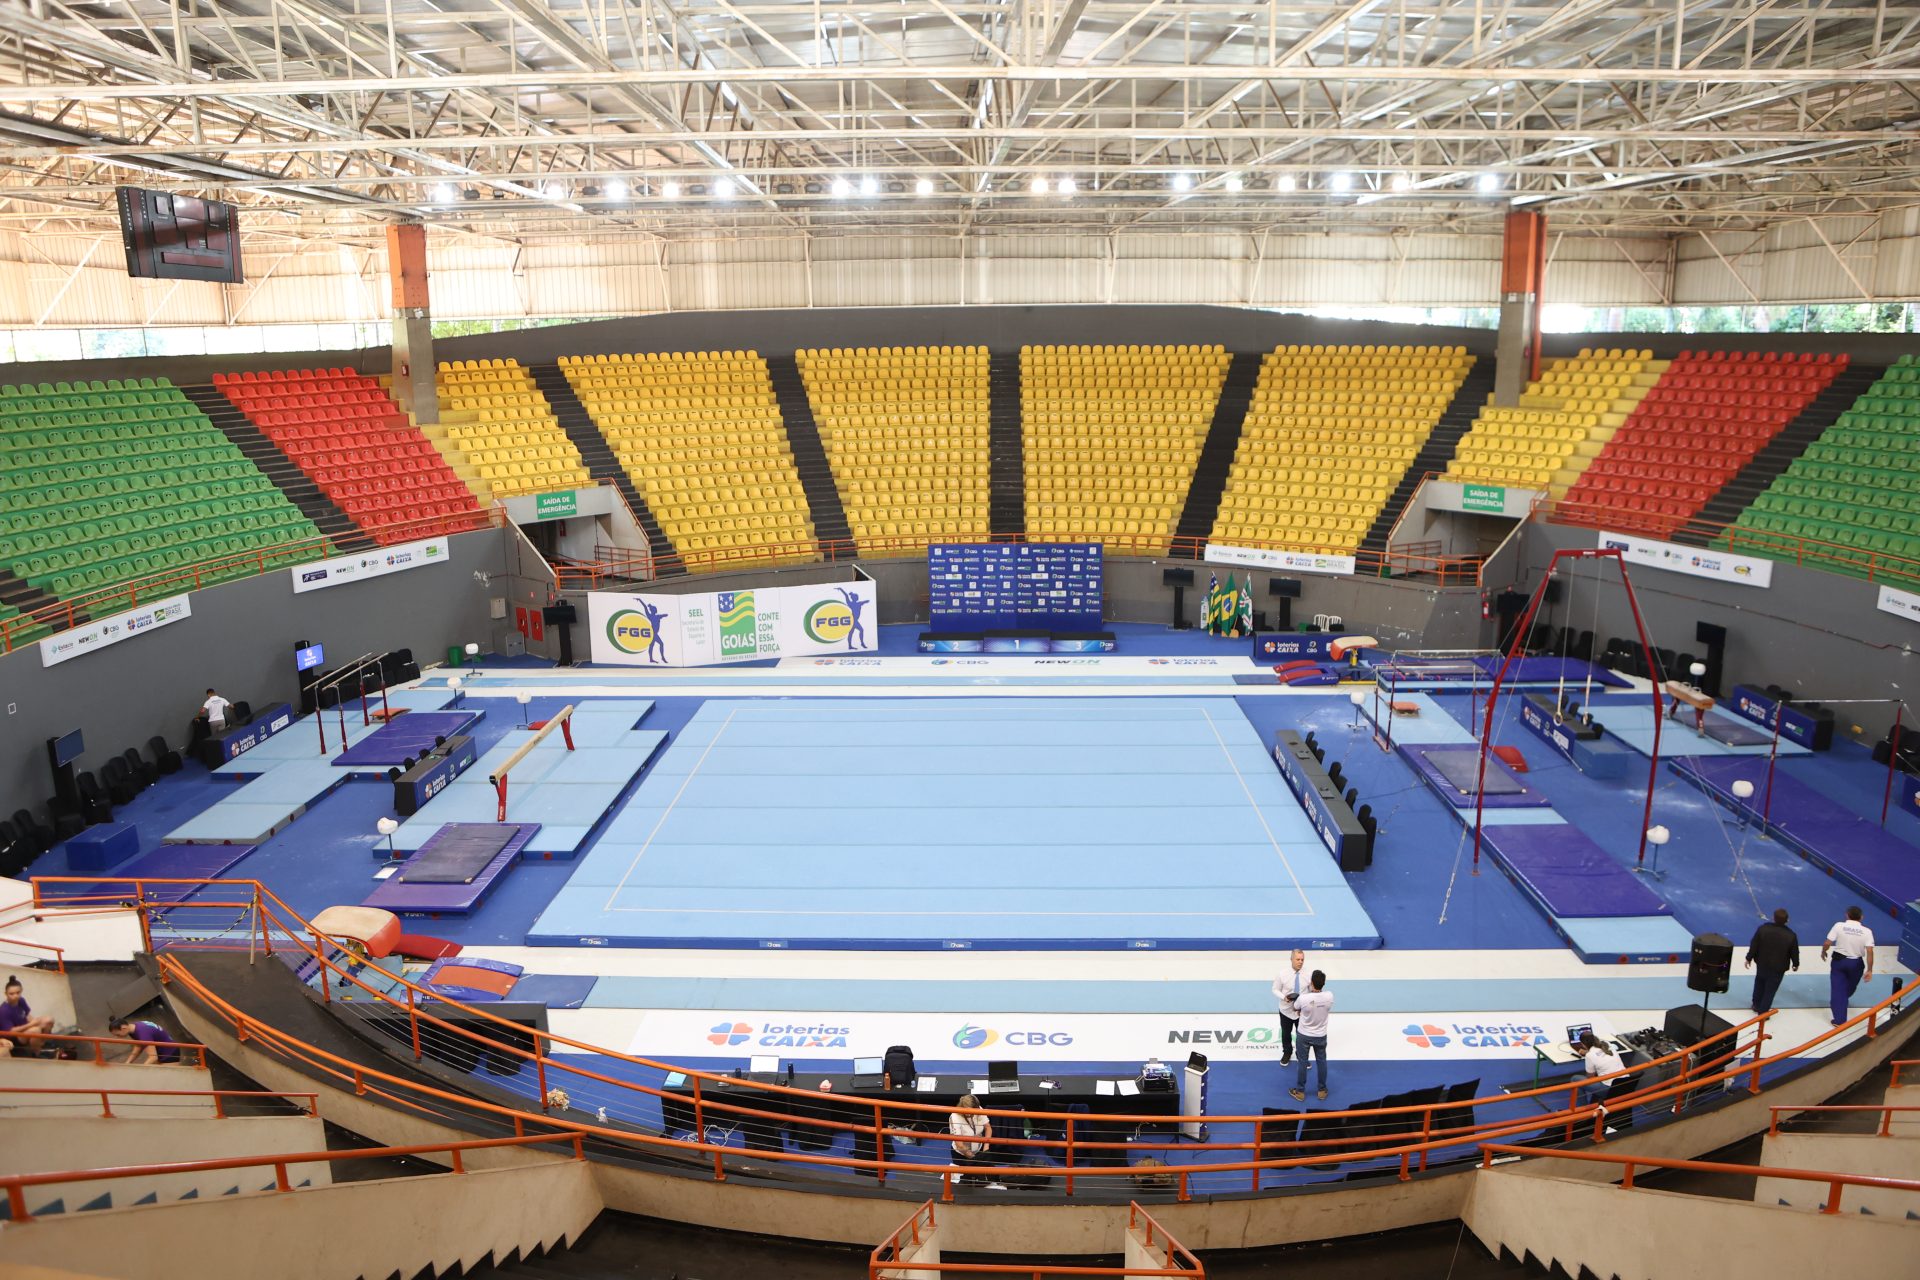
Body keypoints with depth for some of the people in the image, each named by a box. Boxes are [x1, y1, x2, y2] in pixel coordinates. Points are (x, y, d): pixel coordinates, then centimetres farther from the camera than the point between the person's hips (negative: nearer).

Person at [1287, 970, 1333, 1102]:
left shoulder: (1303, 999, -28)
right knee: (1322, 1062, 21)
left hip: (1304, 1036, -2)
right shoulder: (1329, 997, -21)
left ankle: (1300, 1091, 28)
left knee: (1302, 1062, 15)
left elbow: (1295, 1007, -4)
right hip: (1321, 1036, 2)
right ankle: (1322, 1090, 35)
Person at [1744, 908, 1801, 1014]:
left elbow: (1754, 945, -8)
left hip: (1762, 963, 2)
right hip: (1778, 968, -2)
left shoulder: (1763, 929, -16)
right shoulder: (1791, 935, -19)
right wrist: (1795, 964, 14)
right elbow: (1794, 952, -6)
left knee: (1759, 984, 26)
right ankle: (1763, 1011, 18)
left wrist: (1749, 958, 6)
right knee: (1770, 989, 10)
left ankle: (1756, 1005, 38)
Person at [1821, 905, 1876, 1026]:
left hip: (1839, 960, -1)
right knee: (1850, 987, 28)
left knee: (1838, 990, 5)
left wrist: (1823, 952, 8)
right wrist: (1869, 970, -10)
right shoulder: (1866, 931, -10)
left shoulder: (1839, 925, -12)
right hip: (1856, 963, 1)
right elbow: (1869, 951, -15)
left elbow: (1827, 943, -12)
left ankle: (1839, 1020, 5)